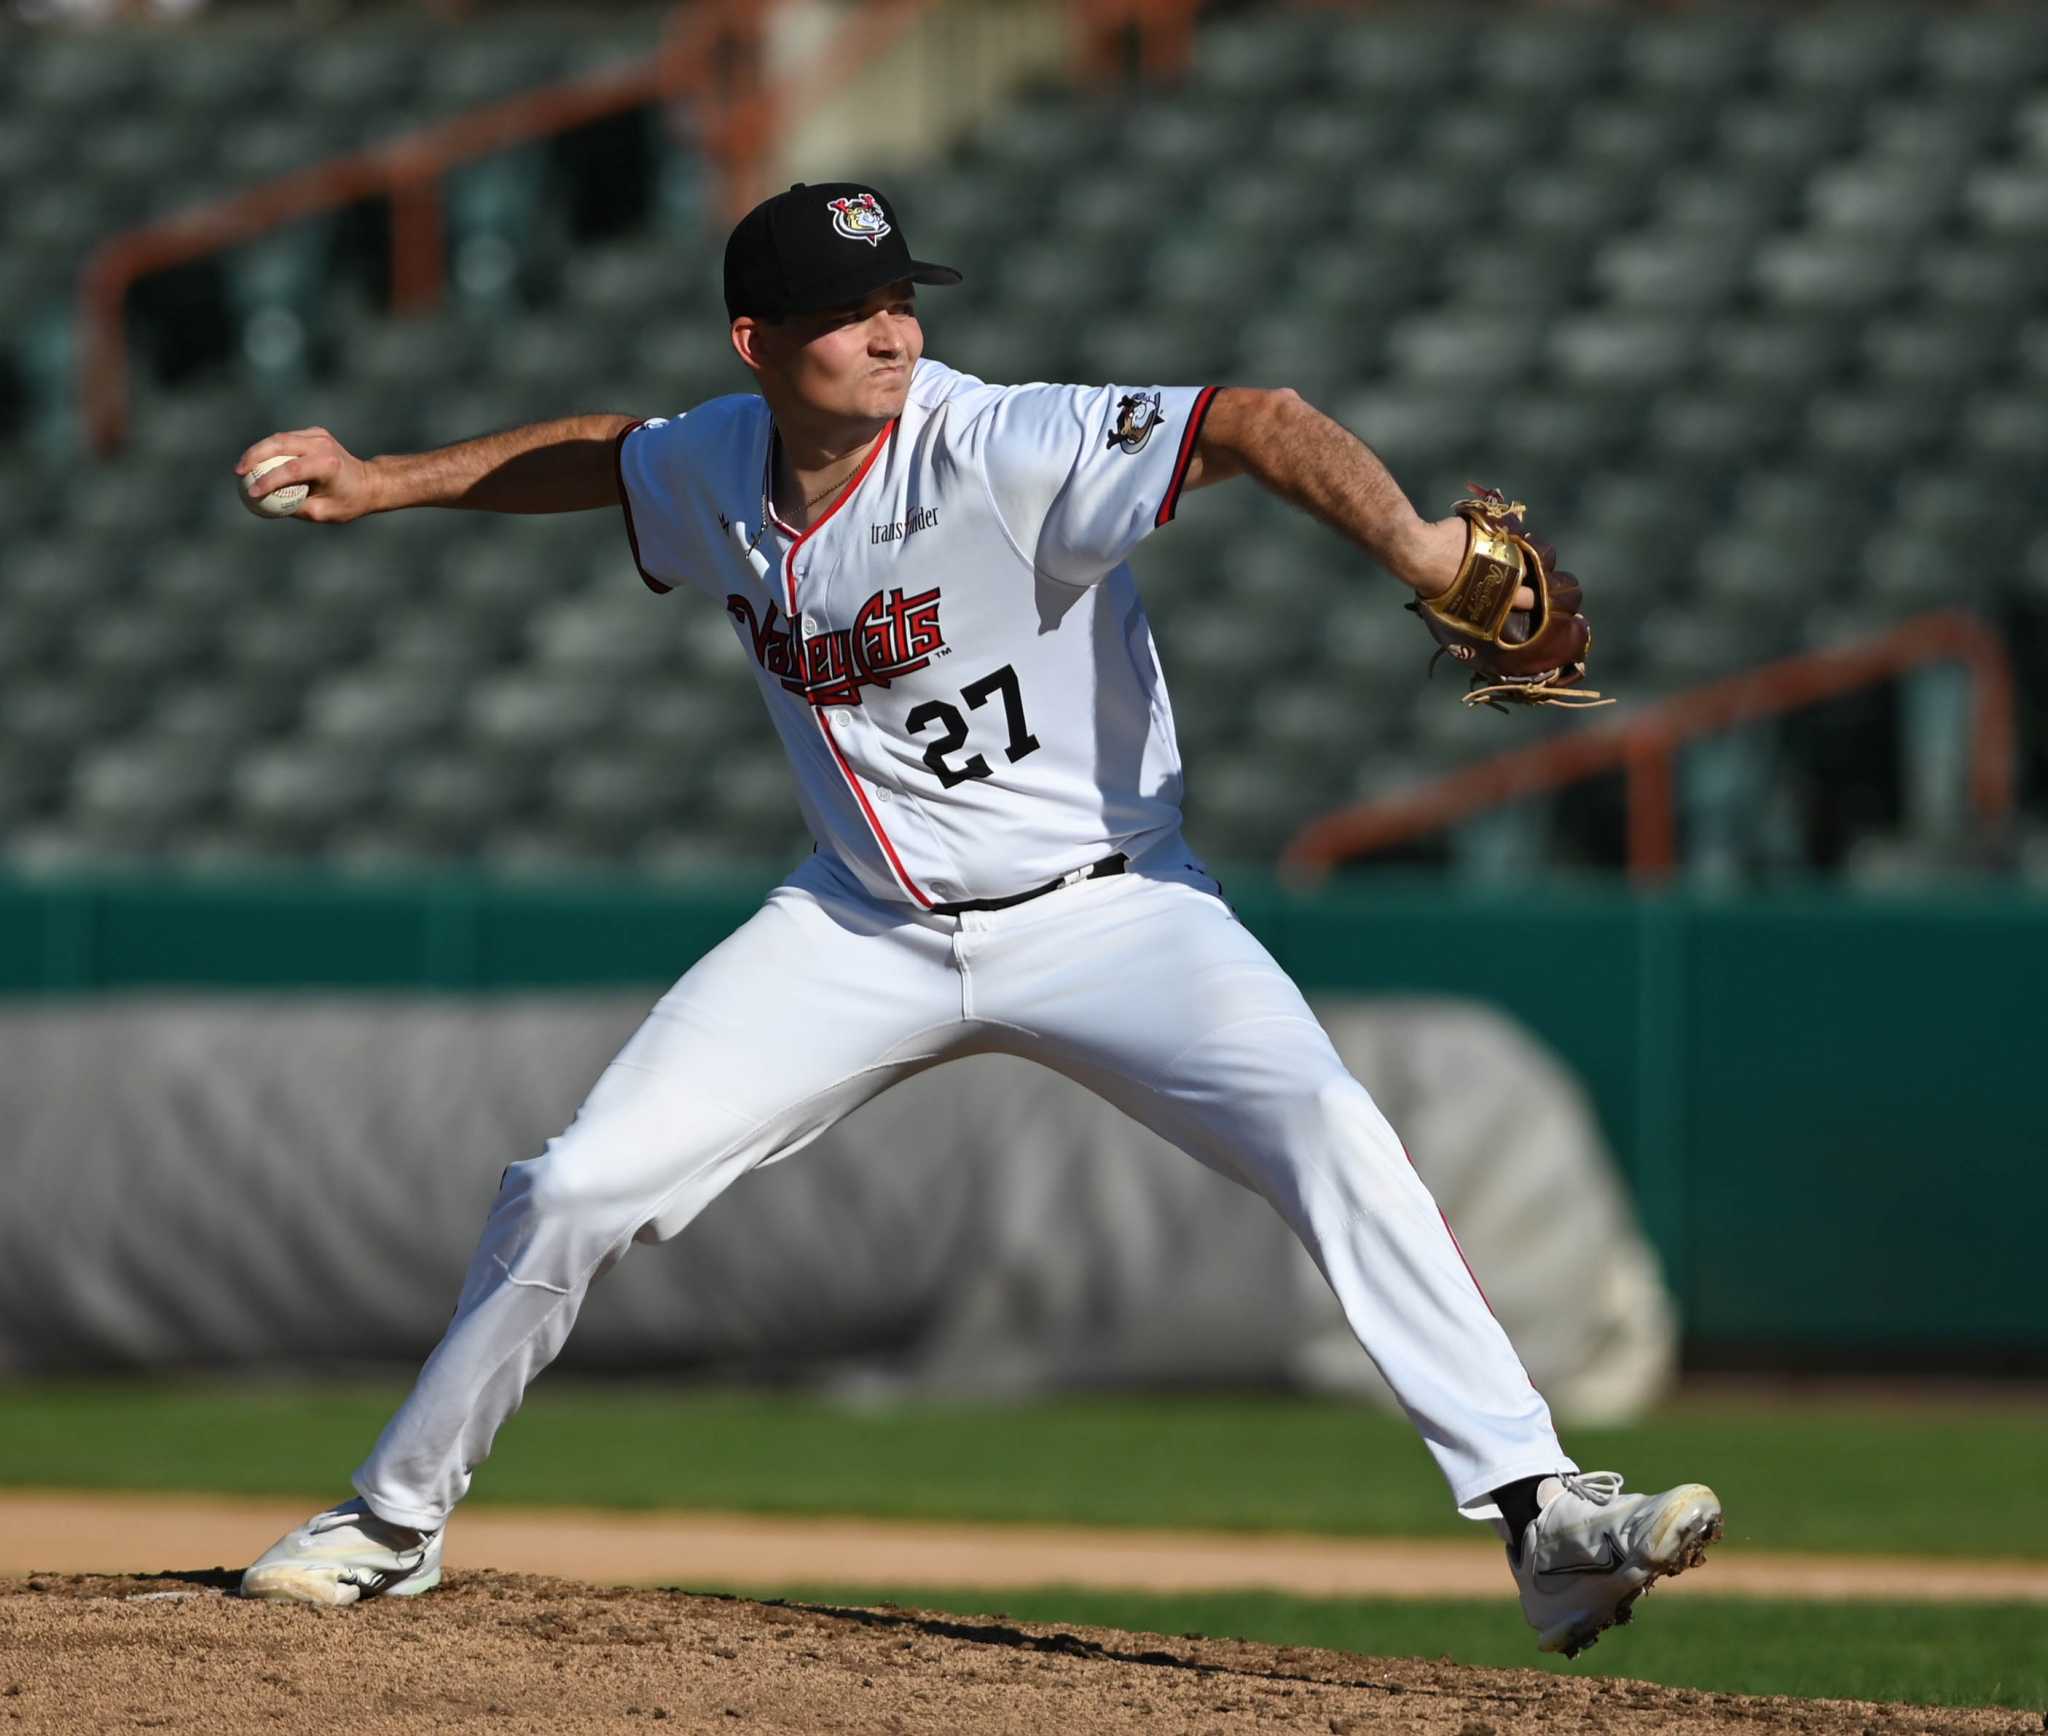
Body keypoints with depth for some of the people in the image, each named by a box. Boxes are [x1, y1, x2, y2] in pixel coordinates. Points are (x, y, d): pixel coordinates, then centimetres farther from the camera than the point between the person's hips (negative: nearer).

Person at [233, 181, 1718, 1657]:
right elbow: (602, 457, 20)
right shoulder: (712, 468, -5)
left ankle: (1541, 1520, -25)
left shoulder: (1004, 452, -23)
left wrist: (1413, 546, -50)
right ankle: (393, 1523, 19)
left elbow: (1250, 423, -34)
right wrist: (378, 483, 19)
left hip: (1106, 911, -4)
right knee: (575, 1193, -2)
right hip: (866, 931, 4)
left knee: (1333, 1138, -27)